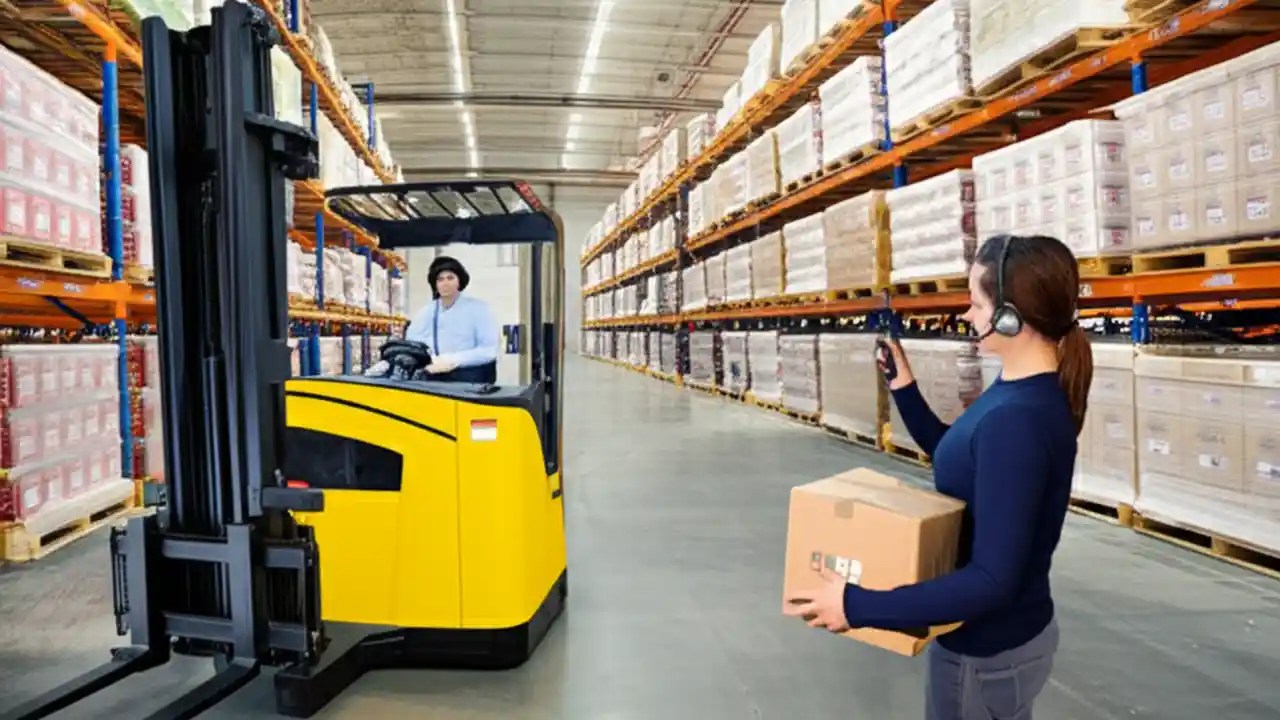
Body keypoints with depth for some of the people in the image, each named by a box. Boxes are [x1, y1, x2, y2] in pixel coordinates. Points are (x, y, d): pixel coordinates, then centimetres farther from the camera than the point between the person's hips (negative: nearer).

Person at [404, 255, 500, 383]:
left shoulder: (478, 308, 4)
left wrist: (454, 360, -16)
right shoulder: (425, 313, 14)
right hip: (433, 378, 2)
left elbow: (489, 350, -5)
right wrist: (428, 362, -13)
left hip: (470, 378, -2)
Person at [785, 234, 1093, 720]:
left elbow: (992, 580, -32)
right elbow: (957, 456, 15)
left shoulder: (1017, 419, -31)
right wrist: (904, 388, 4)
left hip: (988, 651, -8)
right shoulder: (1022, 389, -3)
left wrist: (857, 607, -31)